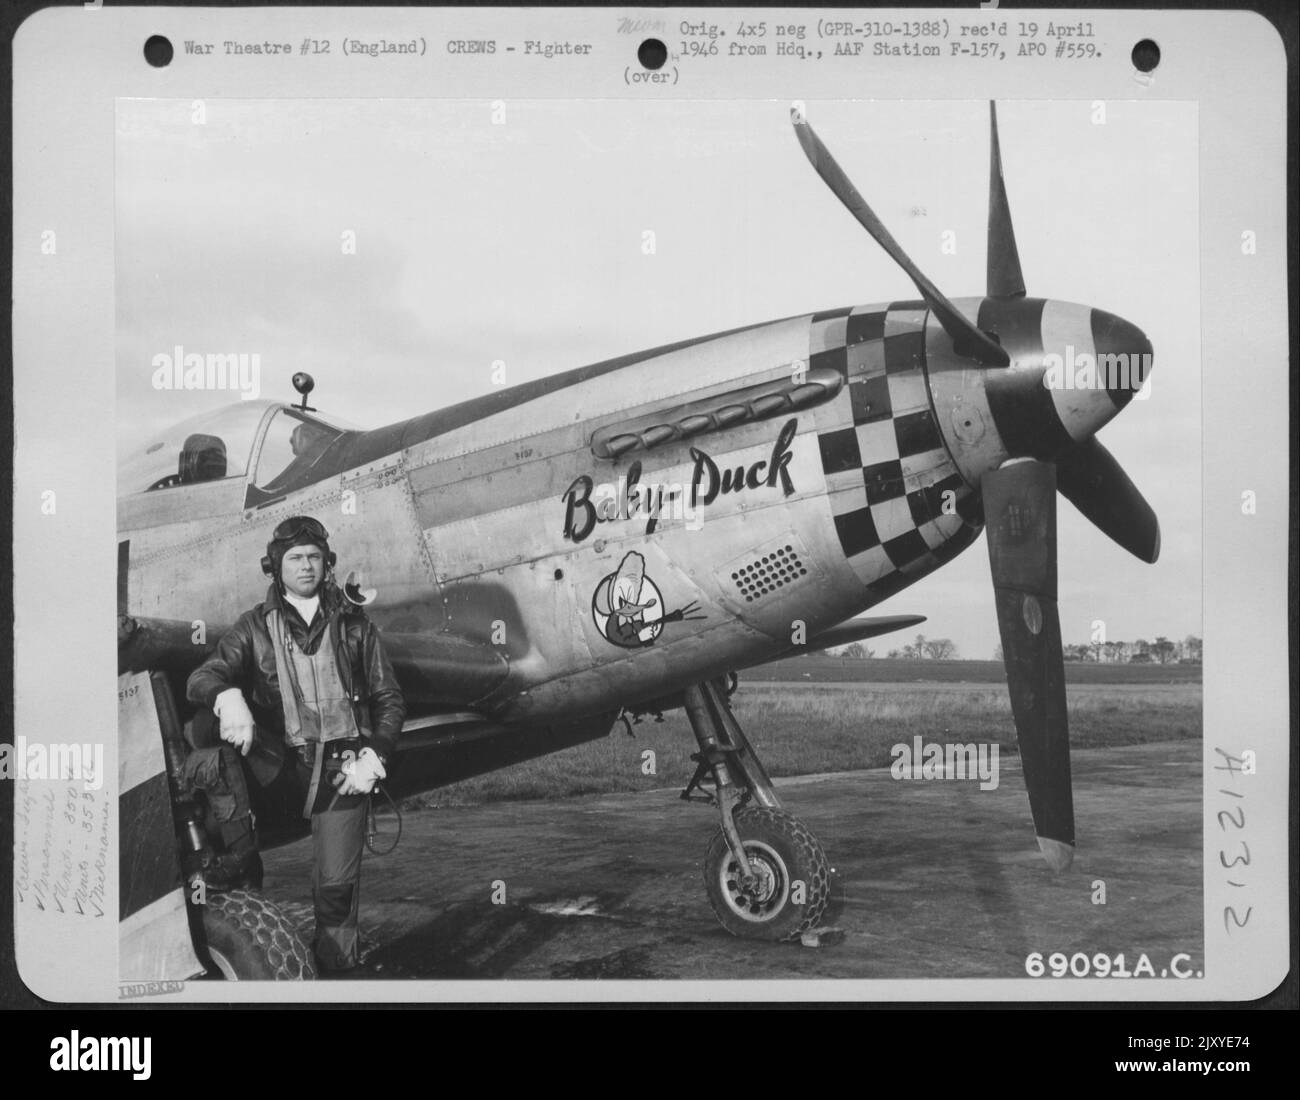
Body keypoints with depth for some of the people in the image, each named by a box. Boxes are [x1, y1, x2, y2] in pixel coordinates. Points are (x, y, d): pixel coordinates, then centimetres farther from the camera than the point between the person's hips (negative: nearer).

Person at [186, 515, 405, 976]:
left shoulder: (353, 624, 11)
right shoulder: (255, 627, 9)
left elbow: (389, 699, 12)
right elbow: (200, 677, -4)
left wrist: (373, 756, -3)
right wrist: (228, 696, -27)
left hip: (343, 768, 0)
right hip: (281, 766, 0)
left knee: (336, 882, -6)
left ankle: (336, 966, 13)